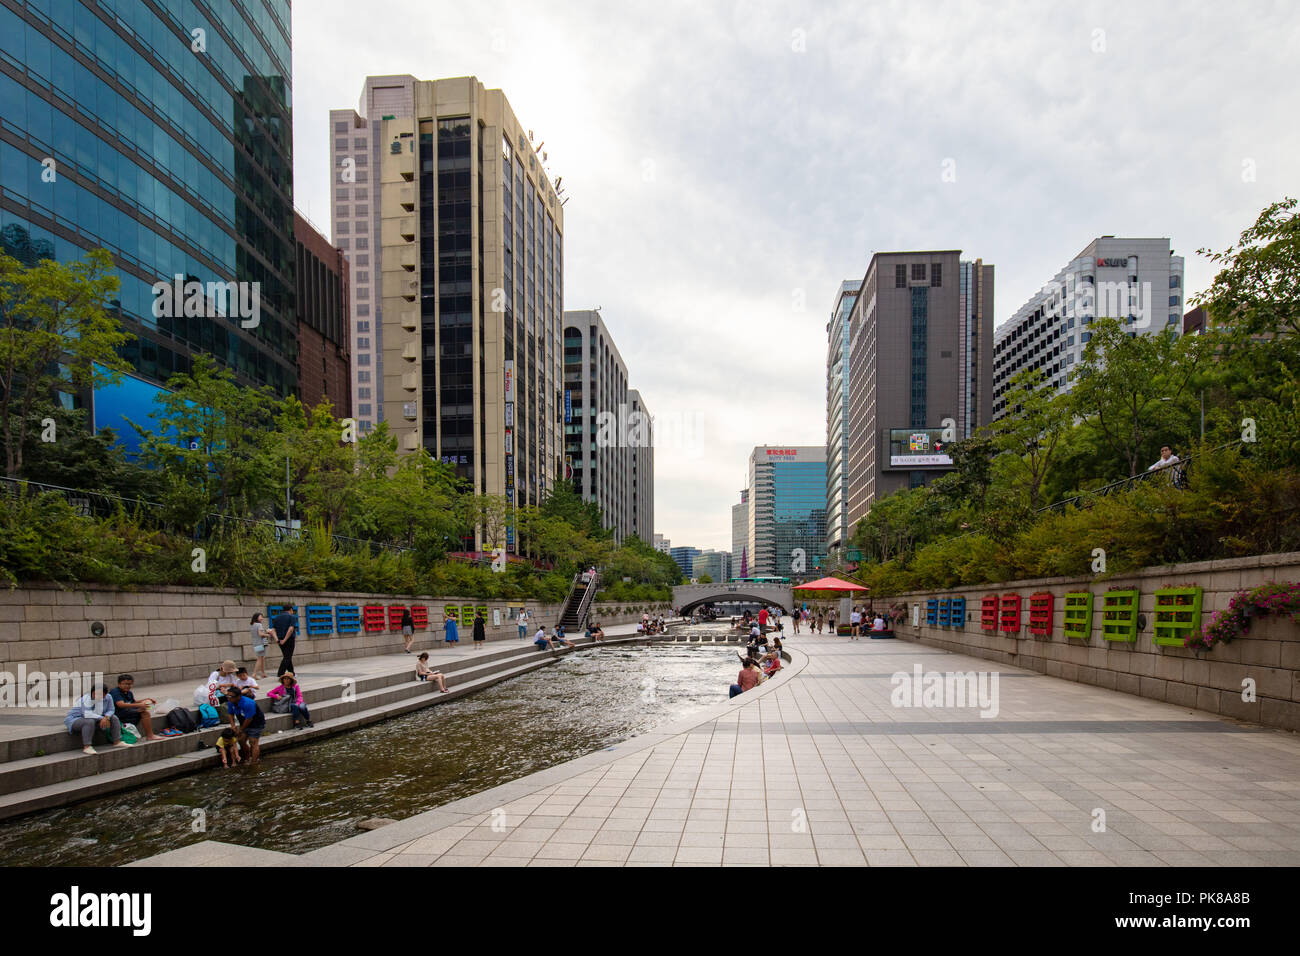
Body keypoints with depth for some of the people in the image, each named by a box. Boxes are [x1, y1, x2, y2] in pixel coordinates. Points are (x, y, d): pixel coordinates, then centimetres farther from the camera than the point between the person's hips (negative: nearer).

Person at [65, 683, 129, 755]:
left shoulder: (108, 697, -9)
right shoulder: (86, 698, -26)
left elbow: (110, 711, -5)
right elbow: (87, 714, -38)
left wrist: (106, 717, -26)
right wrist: (102, 718, -35)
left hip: (94, 720, 7)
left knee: (113, 717, -4)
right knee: (90, 721, -37)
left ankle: (117, 742, -7)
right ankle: (86, 747, -38)